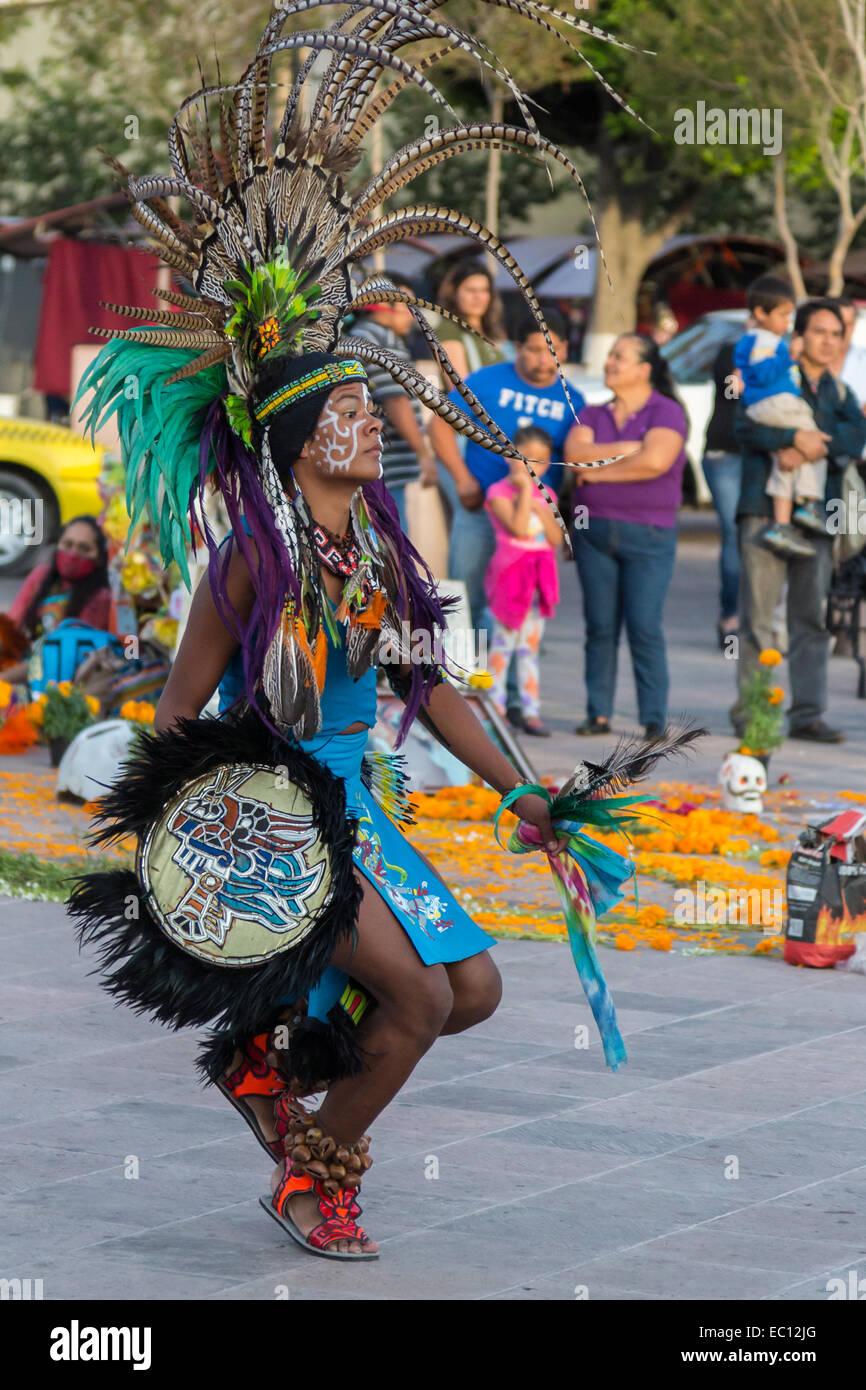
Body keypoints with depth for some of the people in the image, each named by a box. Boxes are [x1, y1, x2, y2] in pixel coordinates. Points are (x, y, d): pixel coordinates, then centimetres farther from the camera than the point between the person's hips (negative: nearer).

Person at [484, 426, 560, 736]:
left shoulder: (545, 495, 11)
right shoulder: (500, 492, -6)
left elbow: (556, 538, 2)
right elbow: (518, 527, -20)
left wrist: (541, 507, -10)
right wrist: (525, 490, -18)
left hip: (539, 577, 5)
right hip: (510, 574, -5)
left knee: (530, 646, 8)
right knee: (503, 642, -2)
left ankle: (531, 711, 9)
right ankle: (495, 709, 4)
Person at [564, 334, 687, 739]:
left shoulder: (666, 413, -2)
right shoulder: (593, 414, 13)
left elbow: (656, 461, -19)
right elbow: (575, 454, -4)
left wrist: (597, 472, -7)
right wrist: (629, 450, -10)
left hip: (648, 535, -4)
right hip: (594, 533, 4)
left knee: (645, 628, -8)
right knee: (600, 626, 3)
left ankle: (655, 720, -4)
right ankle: (598, 714, 8)